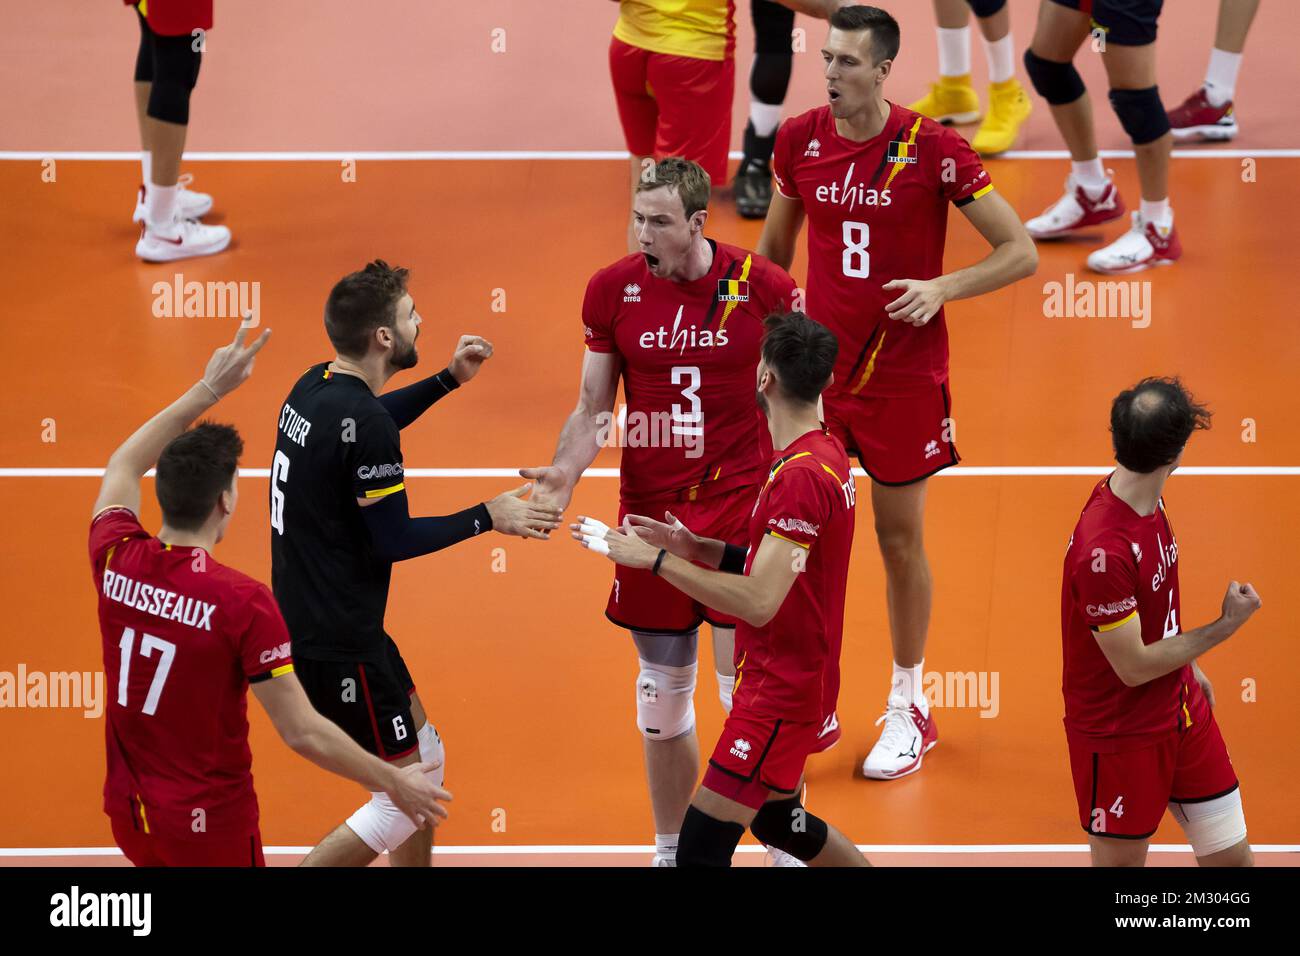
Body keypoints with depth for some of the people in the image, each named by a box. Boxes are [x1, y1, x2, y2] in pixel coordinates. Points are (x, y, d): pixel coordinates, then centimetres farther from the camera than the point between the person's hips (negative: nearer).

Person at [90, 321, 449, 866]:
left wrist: (208, 390, 16)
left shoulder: (115, 560, -8)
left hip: (129, 812, 5)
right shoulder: (243, 602, -22)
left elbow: (124, 466, 15)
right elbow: (302, 733, -19)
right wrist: (395, 784, -6)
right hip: (208, 822, -5)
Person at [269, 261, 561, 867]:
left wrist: (449, 379, 26)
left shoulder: (314, 388, 5)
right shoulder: (362, 422, -24)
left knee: (425, 763, 20)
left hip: (310, 624, 10)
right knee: (406, 797, -1)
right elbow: (393, 540, -19)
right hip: (339, 645, -10)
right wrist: (488, 517, -9)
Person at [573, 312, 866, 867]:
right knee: (775, 819, 27)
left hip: (780, 690, -10)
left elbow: (758, 602, -29)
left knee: (701, 846, -11)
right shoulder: (825, 455, 7)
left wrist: (655, 558, -24)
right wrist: (697, 547, 4)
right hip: (796, 676, 10)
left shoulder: (800, 476, -24)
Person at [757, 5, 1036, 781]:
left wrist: (941, 288, -24)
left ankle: (909, 708, 22)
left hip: (903, 372, -3)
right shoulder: (799, 140, -2)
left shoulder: (932, 148, -14)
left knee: (900, 538, 7)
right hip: (817, 365, 3)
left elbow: (1021, 253, -10)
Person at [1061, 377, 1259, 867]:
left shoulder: (1148, 500, -2)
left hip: (1182, 713, 8)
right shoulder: (1103, 551, -32)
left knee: (1232, 856, 10)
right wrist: (1226, 626, -16)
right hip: (1120, 732, -8)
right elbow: (1134, 667, -24)